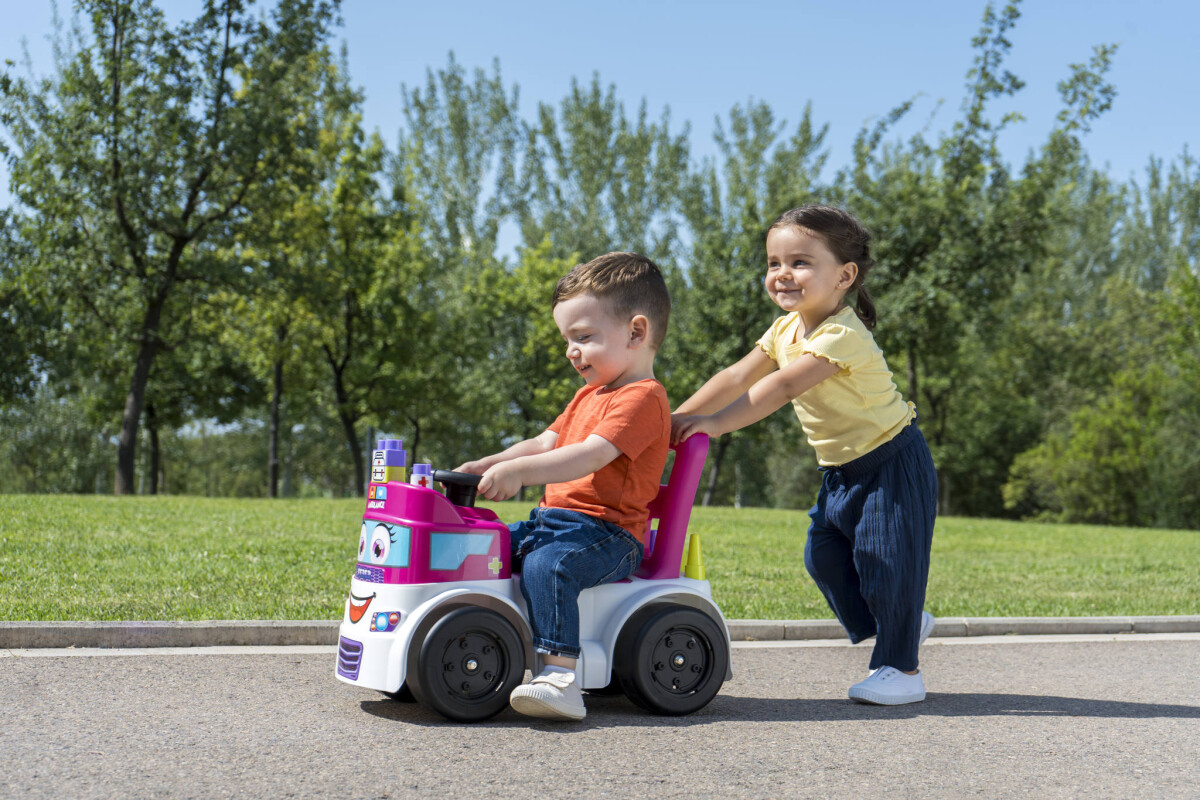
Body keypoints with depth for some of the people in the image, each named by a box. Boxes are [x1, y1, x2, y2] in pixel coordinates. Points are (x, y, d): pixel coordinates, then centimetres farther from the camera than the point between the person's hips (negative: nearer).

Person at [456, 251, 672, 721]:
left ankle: (561, 675, -41)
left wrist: (518, 472, -32)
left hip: (606, 532, -10)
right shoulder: (590, 394, 23)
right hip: (553, 519, 10)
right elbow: (545, 444, 22)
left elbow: (589, 457, -25)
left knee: (547, 564, -36)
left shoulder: (641, 399, -12)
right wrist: (485, 466, 8)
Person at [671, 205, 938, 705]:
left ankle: (901, 668, 10)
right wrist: (679, 417, -12)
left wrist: (714, 423, -39)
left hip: (891, 463, -9)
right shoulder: (785, 330, 3)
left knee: (886, 560, -5)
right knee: (825, 556, 10)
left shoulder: (842, 335, -26)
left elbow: (783, 387, -35)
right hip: (841, 470, 9)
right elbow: (737, 377, -2)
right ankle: (905, 621, 29)